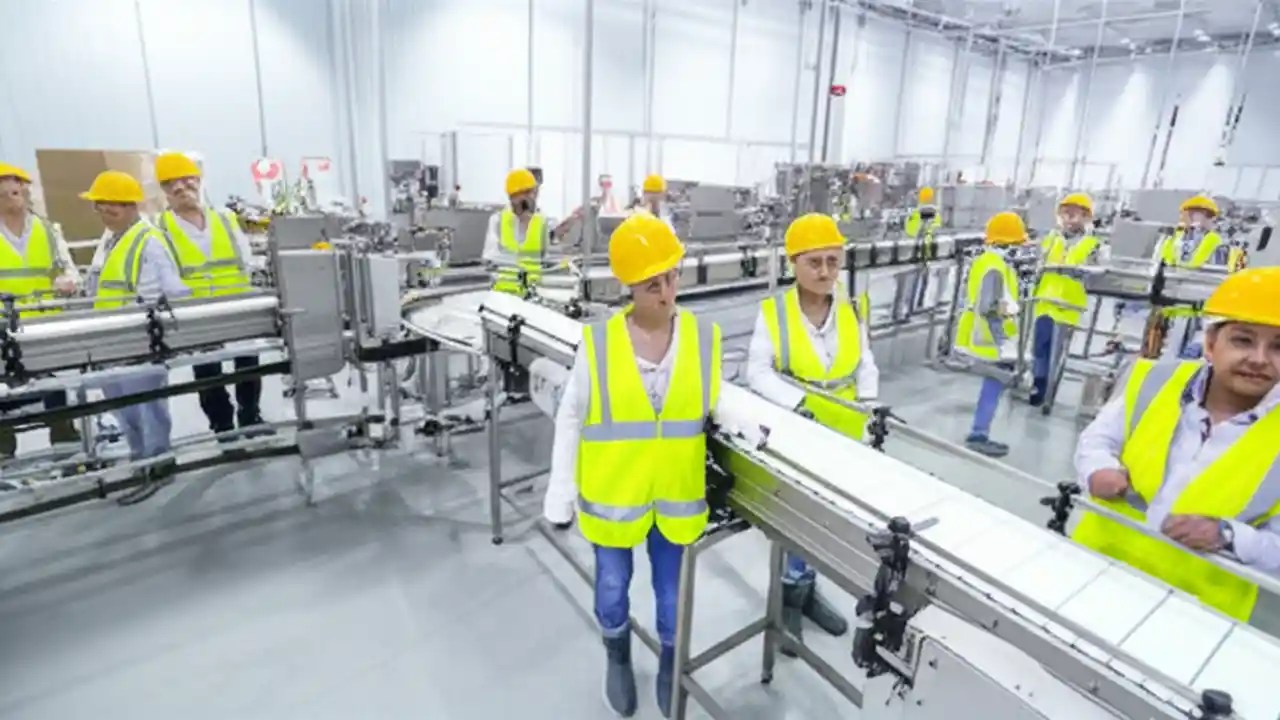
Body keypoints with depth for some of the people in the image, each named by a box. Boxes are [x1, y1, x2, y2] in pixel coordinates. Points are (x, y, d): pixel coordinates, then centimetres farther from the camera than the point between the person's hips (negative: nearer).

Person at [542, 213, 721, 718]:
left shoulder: (705, 338, -9)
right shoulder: (598, 344, -15)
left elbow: (716, 407, 5)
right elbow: (570, 419, -7)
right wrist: (560, 493, -5)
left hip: (676, 494, 1)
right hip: (612, 492, -1)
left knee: (673, 593, 19)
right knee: (612, 588, 20)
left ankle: (670, 670, 50)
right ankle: (618, 660, 53)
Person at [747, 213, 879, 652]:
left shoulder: (851, 312, 1)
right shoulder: (773, 312, -13)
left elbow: (865, 365, 7)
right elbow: (757, 372, -16)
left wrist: (869, 403, -10)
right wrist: (797, 402, -29)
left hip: (839, 436, 4)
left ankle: (804, 590, 38)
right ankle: (791, 596, 29)